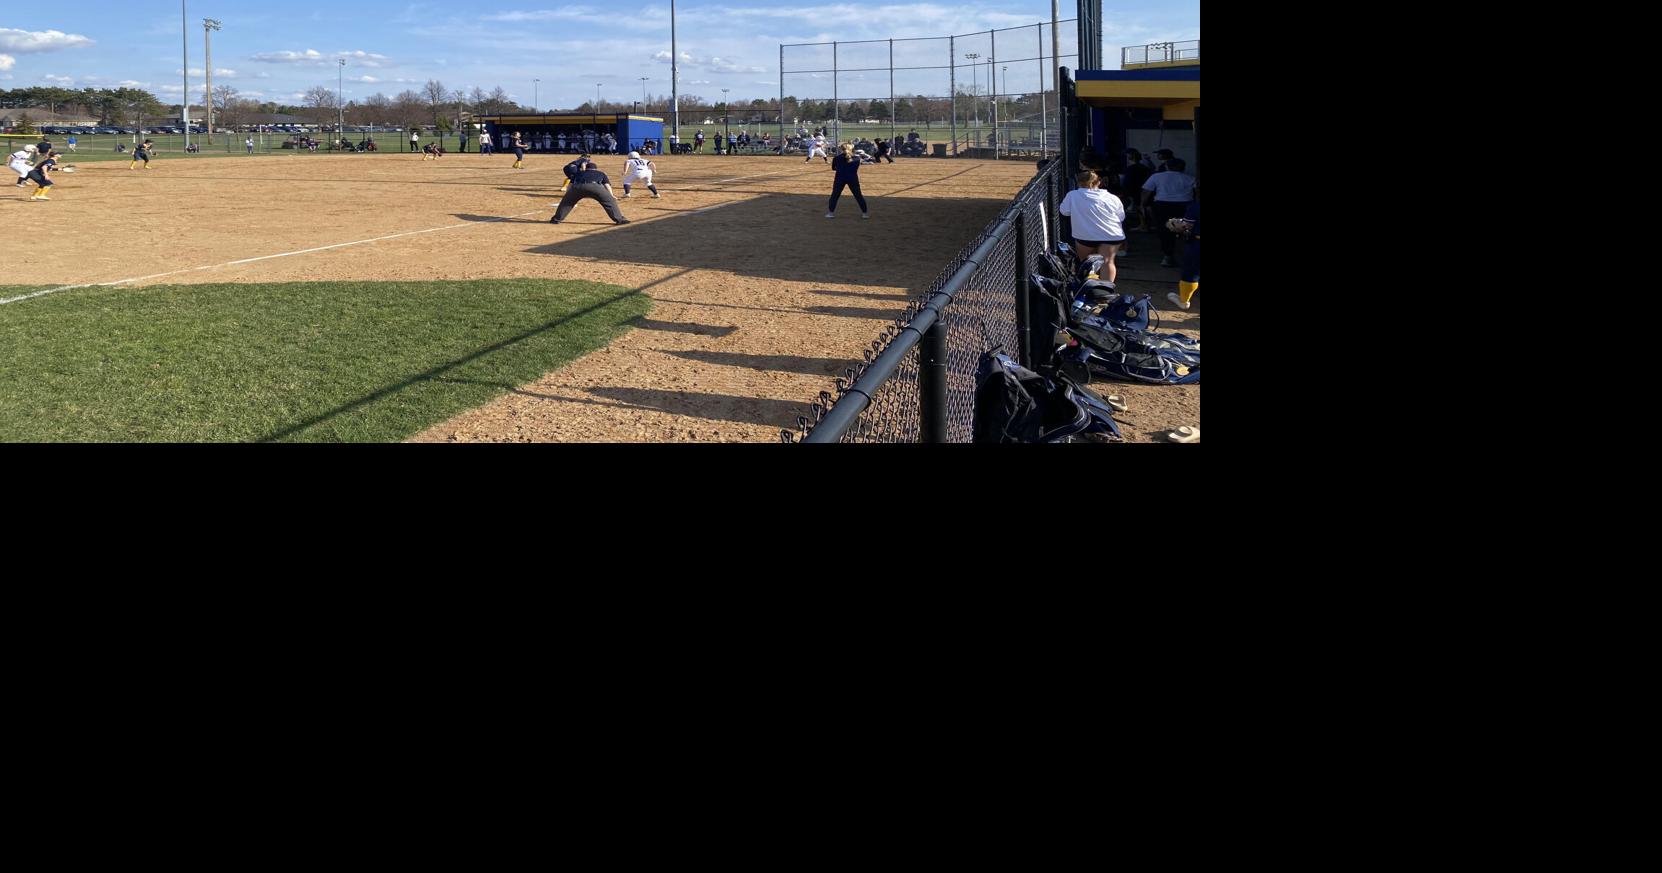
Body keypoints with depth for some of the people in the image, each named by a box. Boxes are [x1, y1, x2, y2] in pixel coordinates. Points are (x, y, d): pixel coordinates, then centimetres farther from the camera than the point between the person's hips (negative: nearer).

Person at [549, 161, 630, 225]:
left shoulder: (579, 173, 40)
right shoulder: (601, 173, 36)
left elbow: (571, 184, 34)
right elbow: (607, 184, 21)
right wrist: (611, 196, 14)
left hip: (578, 186, 2)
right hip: (595, 186, -2)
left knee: (567, 201, 24)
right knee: (610, 201, 12)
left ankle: (557, 219, 26)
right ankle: (619, 219, 5)